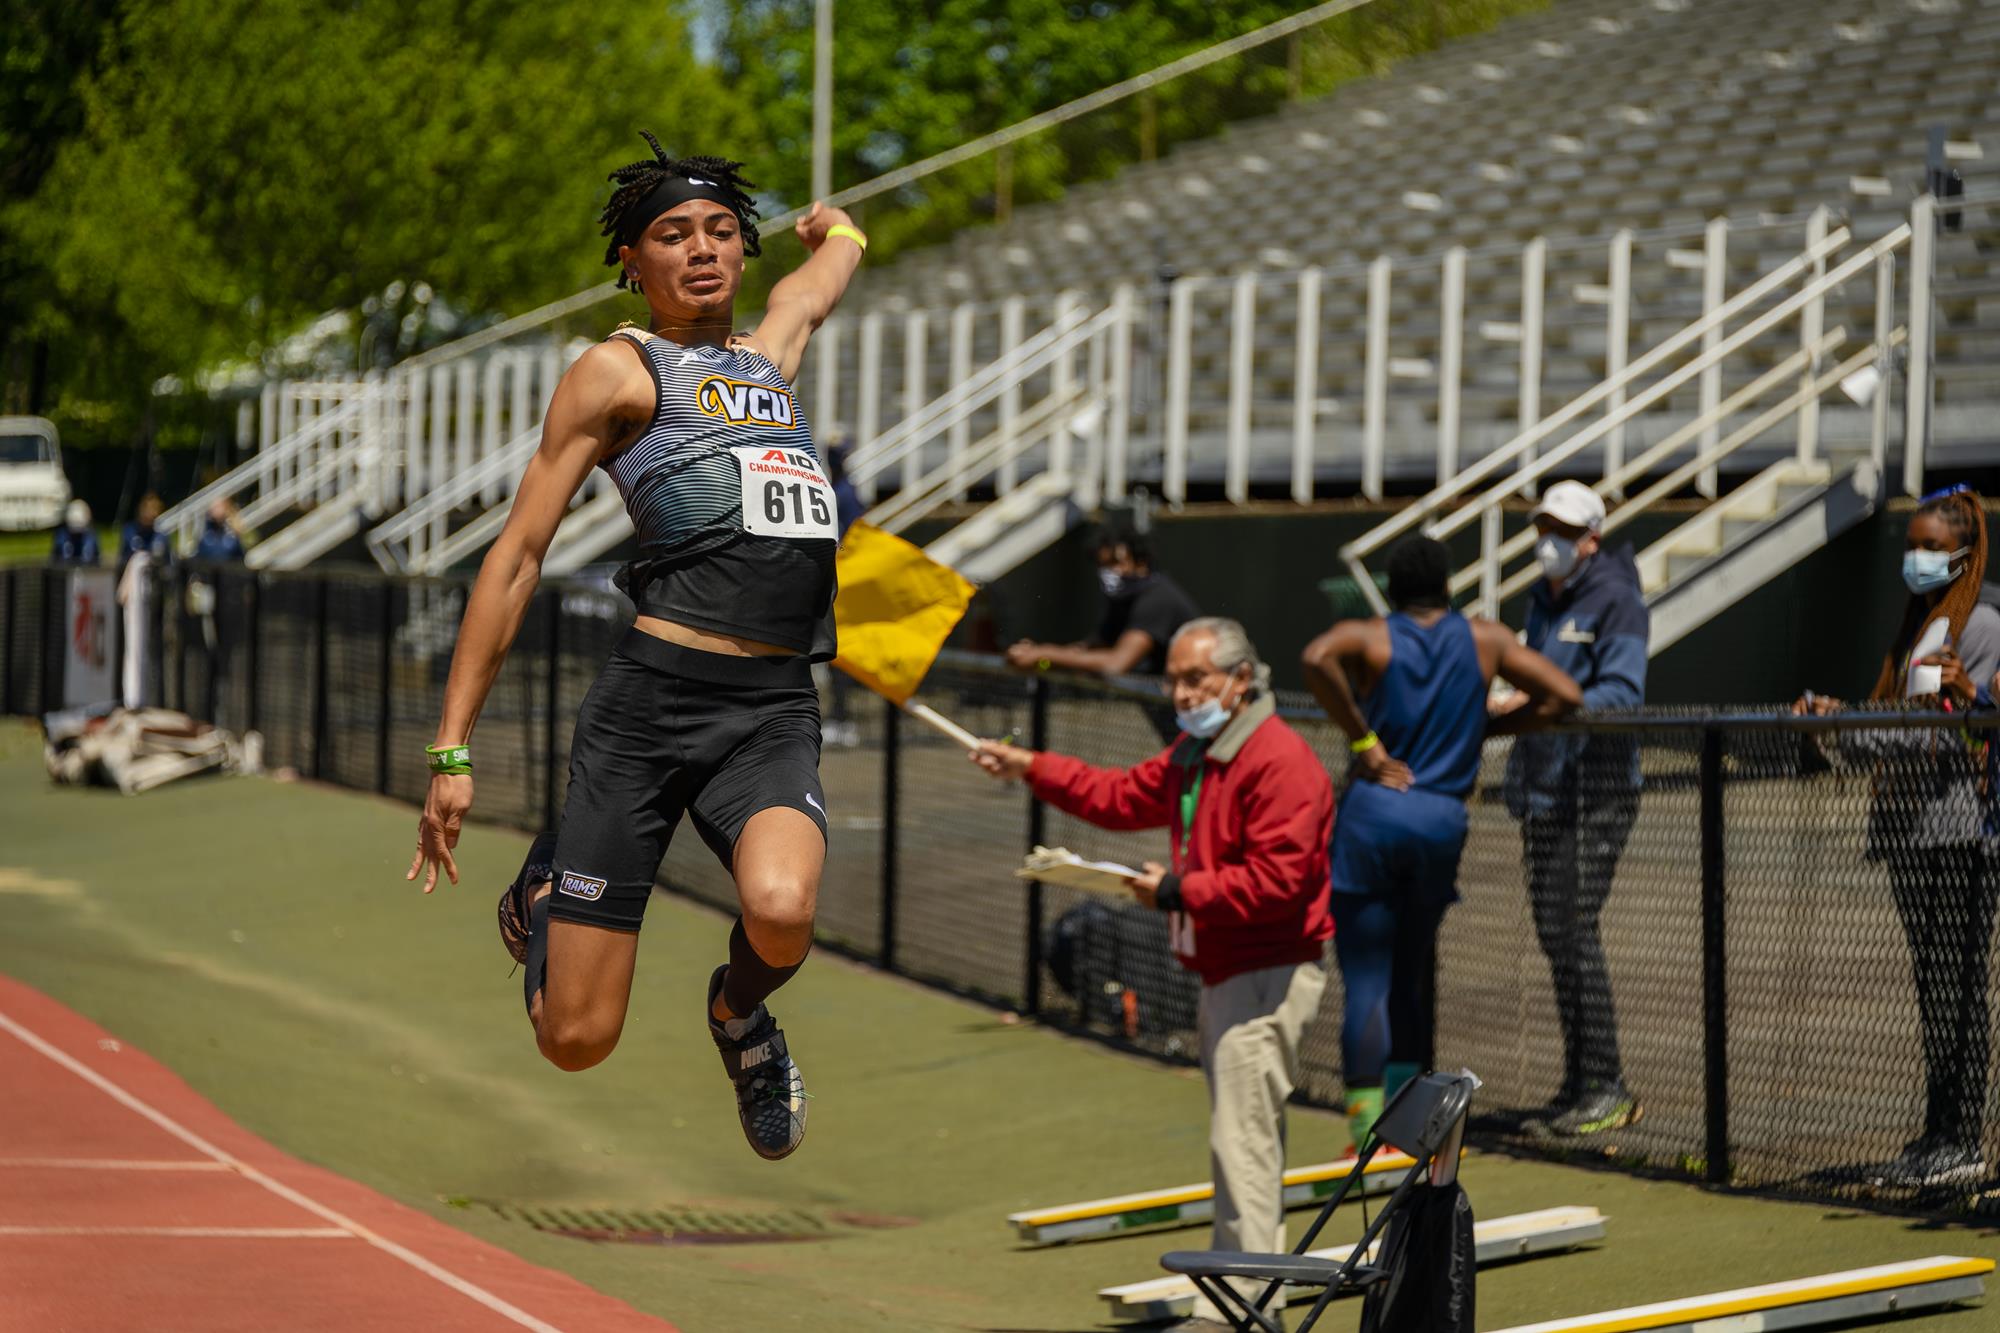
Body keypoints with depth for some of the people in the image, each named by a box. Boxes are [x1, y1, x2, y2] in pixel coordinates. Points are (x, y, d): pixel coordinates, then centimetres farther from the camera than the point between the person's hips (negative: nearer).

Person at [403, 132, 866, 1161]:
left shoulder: (772, 351, 21)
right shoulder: (619, 371, 5)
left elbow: (837, 249, 43)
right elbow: (518, 554, 3)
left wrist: (830, 226, 67)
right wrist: (452, 749, -1)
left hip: (775, 711, 4)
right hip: (651, 701, -4)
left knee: (780, 907, -31)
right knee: (576, 1041, -3)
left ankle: (740, 1013, 7)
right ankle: (544, 893, 33)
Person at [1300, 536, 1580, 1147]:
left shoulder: (1368, 637, 3)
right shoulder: (1485, 638, 10)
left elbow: (1318, 657, -20)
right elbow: (1563, 694, 4)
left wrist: (1364, 742, -12)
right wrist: (1484, 728, 12)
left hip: (1373, 813, -2)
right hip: (1444, 821, 2)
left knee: (1367, 982, -2)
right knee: (1413, 973, 20)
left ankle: (1366, 1130, -9)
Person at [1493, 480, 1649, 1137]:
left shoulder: (1615, 599, -9)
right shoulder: (1542, 598, 17)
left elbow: (1622, 693, -20)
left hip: (1596, 791, -9)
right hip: (1543, 787, 9)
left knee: (1573, 928, -14)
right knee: (1553, 932, 8)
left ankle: (1607, 1089, -11)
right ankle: (1579, 1088, 14)